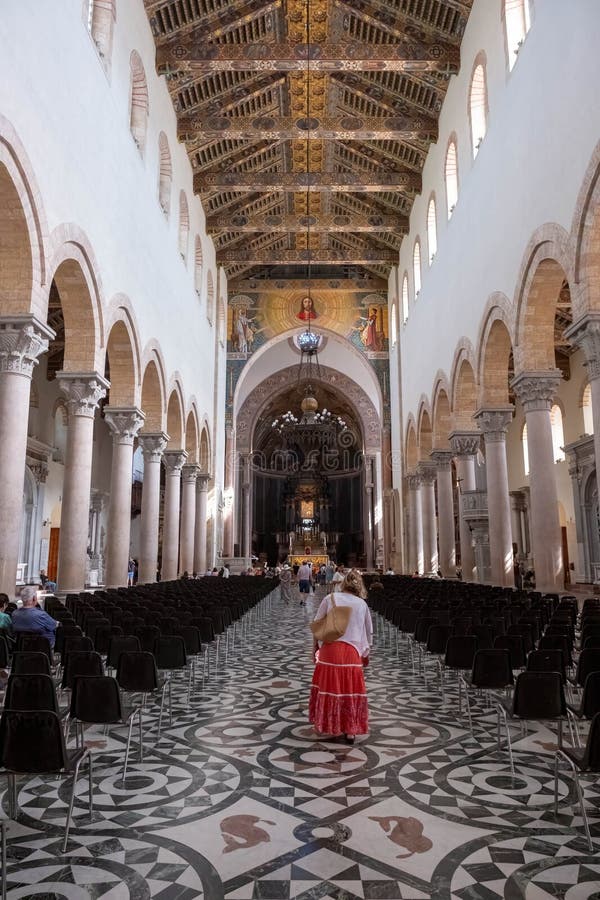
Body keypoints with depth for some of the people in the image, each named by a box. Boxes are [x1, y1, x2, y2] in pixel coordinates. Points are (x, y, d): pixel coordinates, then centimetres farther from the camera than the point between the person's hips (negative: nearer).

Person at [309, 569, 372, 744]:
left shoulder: (330, 598, 2)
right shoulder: (362, 604, 6)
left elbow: (316, 624, 5)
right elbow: (369, 632, 14)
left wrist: (315, 646, 17)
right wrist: (366, 654, 28)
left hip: (329, 649, 0)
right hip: (352, 651, 0)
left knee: (328, 685, 15)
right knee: (351, 690, 10)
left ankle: (325, 725, 26)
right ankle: (350, 731, 14)